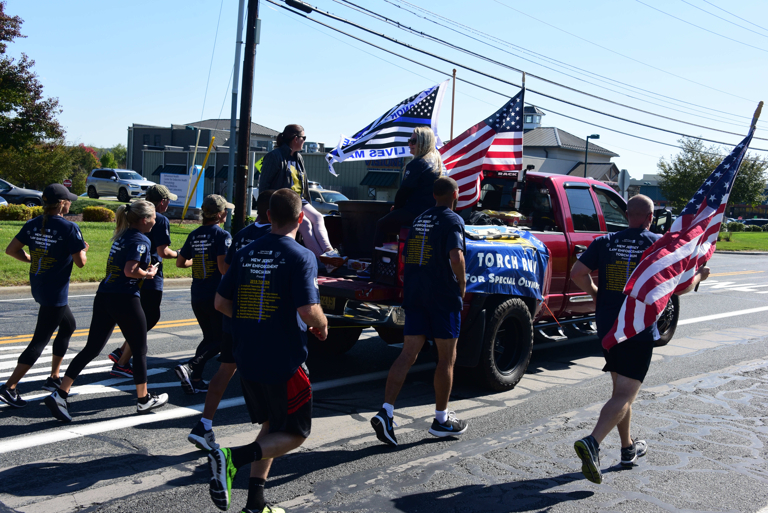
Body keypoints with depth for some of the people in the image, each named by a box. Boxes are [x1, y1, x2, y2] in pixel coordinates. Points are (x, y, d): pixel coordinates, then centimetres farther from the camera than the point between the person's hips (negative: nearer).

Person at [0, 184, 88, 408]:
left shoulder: (33, 224, 3)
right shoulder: (69, 228, -17)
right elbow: (80, 262, -16)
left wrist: (32, 259, 15)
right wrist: (83, 250, 4)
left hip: (38, 286, 9)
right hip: (55, 292, -8)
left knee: (68, 326, 25)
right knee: (39, 341, -2)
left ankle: (54, 378, 30)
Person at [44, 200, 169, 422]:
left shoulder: (121, 236, 16)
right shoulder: (141, 240, -10)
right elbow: (130, 271, -21)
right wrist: (149, 273, -4)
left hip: (104, 297, 8)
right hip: (125, 300, -8)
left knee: (92, 348, 9)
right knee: (139, 351, 9)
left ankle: (60, 394, 3)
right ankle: (144, 400, 21)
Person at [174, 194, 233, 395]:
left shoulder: (194, 235, 8)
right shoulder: (222, 235, -12)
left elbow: (180, 262, 15)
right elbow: (224, 268, -20)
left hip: (197, 297, 7)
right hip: (216, 296, -7)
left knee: (208, 338, 19)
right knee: (220, 341, 5)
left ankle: (195, 380, 14)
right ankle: (189, 367, -13)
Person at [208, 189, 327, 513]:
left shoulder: (246, 253, 5)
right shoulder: (301, 257, -14)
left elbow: (221, 303, 7)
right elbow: (308, 312, -22)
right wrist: (322, 327, 0)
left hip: (247, 360, 6)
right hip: (284, 362, -6)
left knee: (271, 426, 22)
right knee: (295, 434, 9)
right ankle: (233, 457, -13)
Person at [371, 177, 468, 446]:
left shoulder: (419, 219, 15)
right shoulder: (452, 220, -8)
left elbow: (407, 255, 23)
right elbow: (456, 256, -22)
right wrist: (462, 286, -9)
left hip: (415, 295, 6)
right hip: (444, 297, -6)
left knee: (408, 355, 5)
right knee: (447, 358, 7)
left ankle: (386, 412, -7)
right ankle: (441, 419, 16)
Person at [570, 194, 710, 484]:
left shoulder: (605, 242, 4)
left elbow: (577, 273, -4)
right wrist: (699, 276, 16)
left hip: (607, 327, 5)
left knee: (621, 389, 19)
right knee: (624, 395, -5)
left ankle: (628, 448, 31)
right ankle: (592, 442, -25)